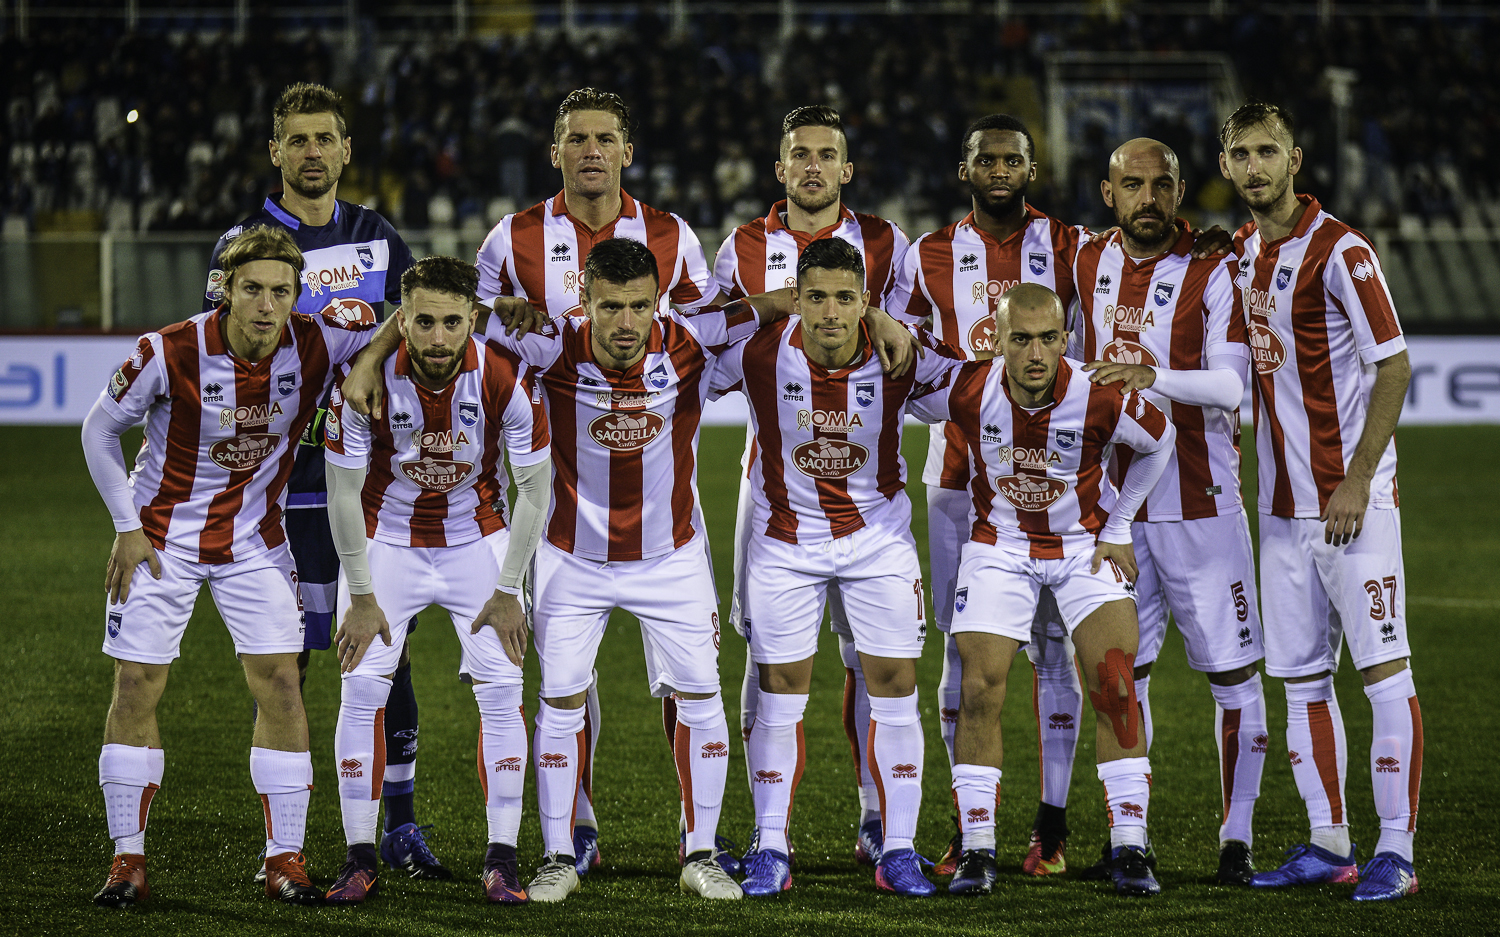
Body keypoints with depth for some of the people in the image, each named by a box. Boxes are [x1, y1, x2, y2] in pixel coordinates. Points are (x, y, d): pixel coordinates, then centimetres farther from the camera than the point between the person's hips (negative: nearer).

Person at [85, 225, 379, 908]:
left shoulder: (317, 345, -17)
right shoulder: (170, 353, -22)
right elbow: (100, 430, -6)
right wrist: (128, 526, -7)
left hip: (255, 539, 2)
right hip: (162, 536, -2)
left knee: (280, 683, -7)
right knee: (137, 686, -2)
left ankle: (285, 860, 0)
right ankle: (128, 861, 7)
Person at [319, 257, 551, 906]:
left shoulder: (506, 379, -23)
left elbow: (534, 489, -11)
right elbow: (344, 493, -12)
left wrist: (508, 592, -10)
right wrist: (362, 597, -10)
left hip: (478, 540, 0)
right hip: (388, 540, 0)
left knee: (501, 689, -10)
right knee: (362, 690, -9)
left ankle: (502, 859, -1)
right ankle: (360, 859, 2)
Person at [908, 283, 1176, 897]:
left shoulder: (1098, 398, -24)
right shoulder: (966, 391, -23)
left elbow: (1159, 441, -3)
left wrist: (1117, 529, -1)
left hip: (1085, 544, -1)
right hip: (999, 544, 1)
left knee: (1115, 687, -12)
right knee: (980, 691, -7)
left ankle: (1129, 850, -5)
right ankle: (976, 850, 3)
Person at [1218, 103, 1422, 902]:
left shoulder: (1339, 251, -10)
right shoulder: (1241, 254, 11)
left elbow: (1394, 368, -12)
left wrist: (1357, 480, -17)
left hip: (1352, 499, -7)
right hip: (1282, 504, 7)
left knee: (1384, 669, -7)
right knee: (1302, 680, 8)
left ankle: (1396, 851, -6)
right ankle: (1328, 844, 15)